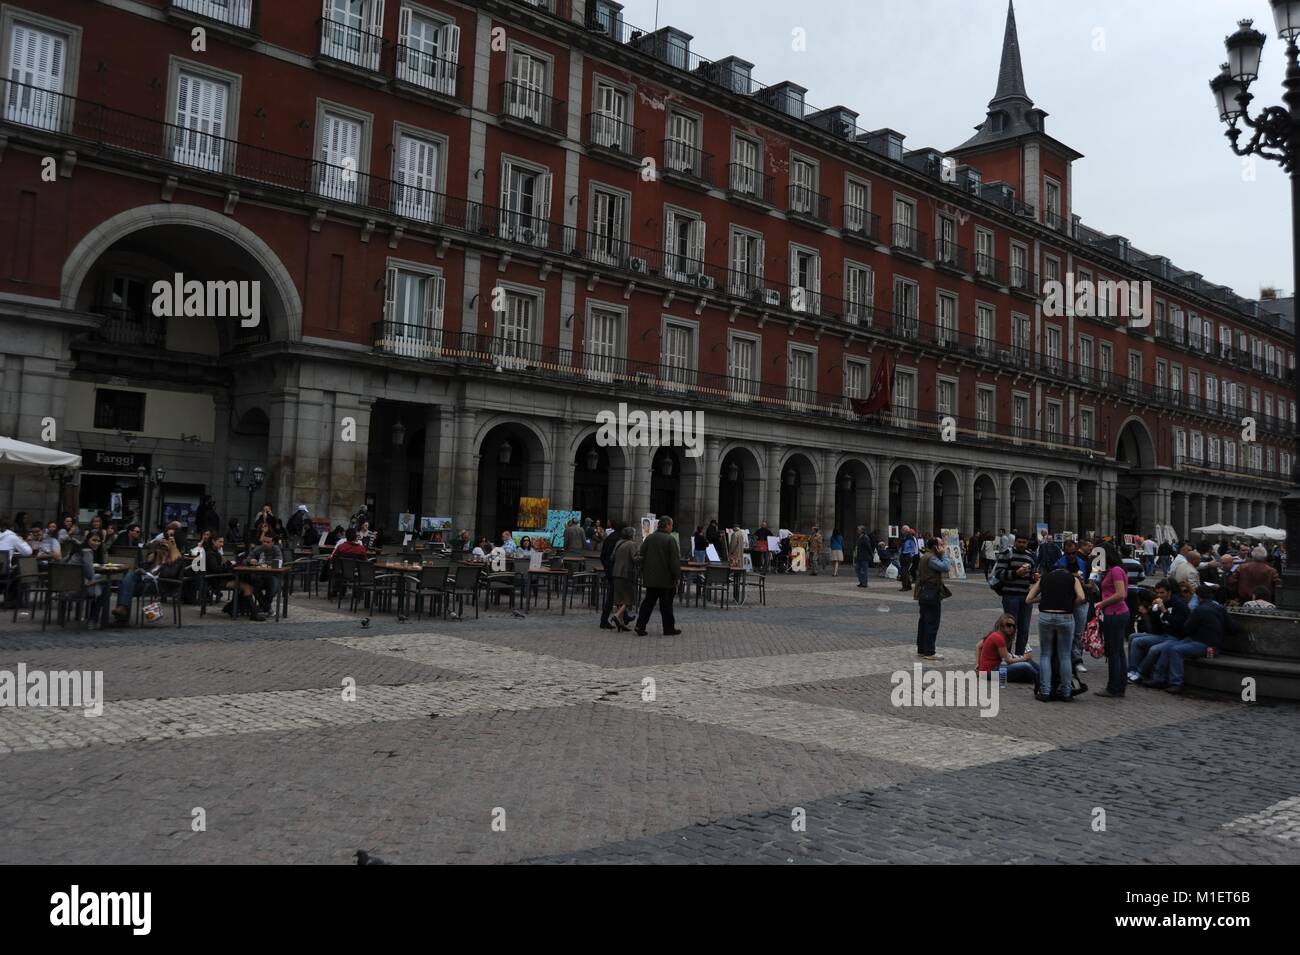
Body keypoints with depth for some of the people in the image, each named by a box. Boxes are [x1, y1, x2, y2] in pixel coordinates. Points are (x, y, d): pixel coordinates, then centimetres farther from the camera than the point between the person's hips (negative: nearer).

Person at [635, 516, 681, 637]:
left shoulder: (649, 538, 4)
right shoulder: (670, 540, -13)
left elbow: (642, 556, 8)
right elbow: (675, 560, -15)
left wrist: (643, 573, 16)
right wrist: (677, 575, -5)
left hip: (650, 577, 5)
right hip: (666, 578, -5)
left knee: (648, 602, 9)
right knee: (666, 604, 5)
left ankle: (640, 627, 3)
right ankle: (669, 629, 12)